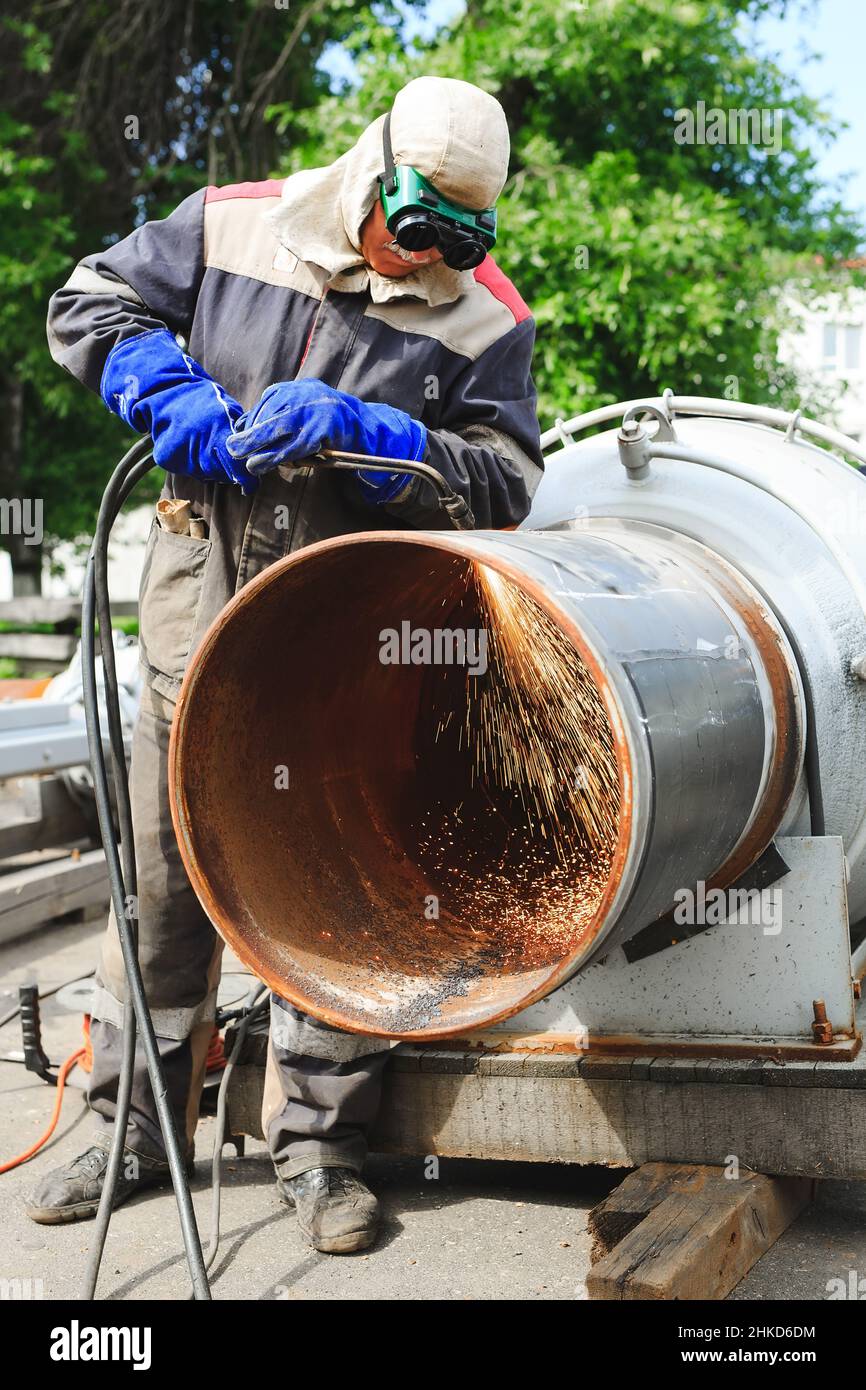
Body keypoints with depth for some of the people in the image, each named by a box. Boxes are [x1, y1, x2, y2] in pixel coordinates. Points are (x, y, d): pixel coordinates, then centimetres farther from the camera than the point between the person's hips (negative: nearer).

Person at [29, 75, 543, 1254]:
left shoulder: (483, 314, -1)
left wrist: (362, 433, -19)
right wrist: (172, 390, -10)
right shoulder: (235, 226, 2)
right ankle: (132, 1131, 22)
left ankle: (318, 1145, 16)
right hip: (202, 603, 2)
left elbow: (504, 483, -6)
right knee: (161, 867, 8)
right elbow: (91, 303, 8)